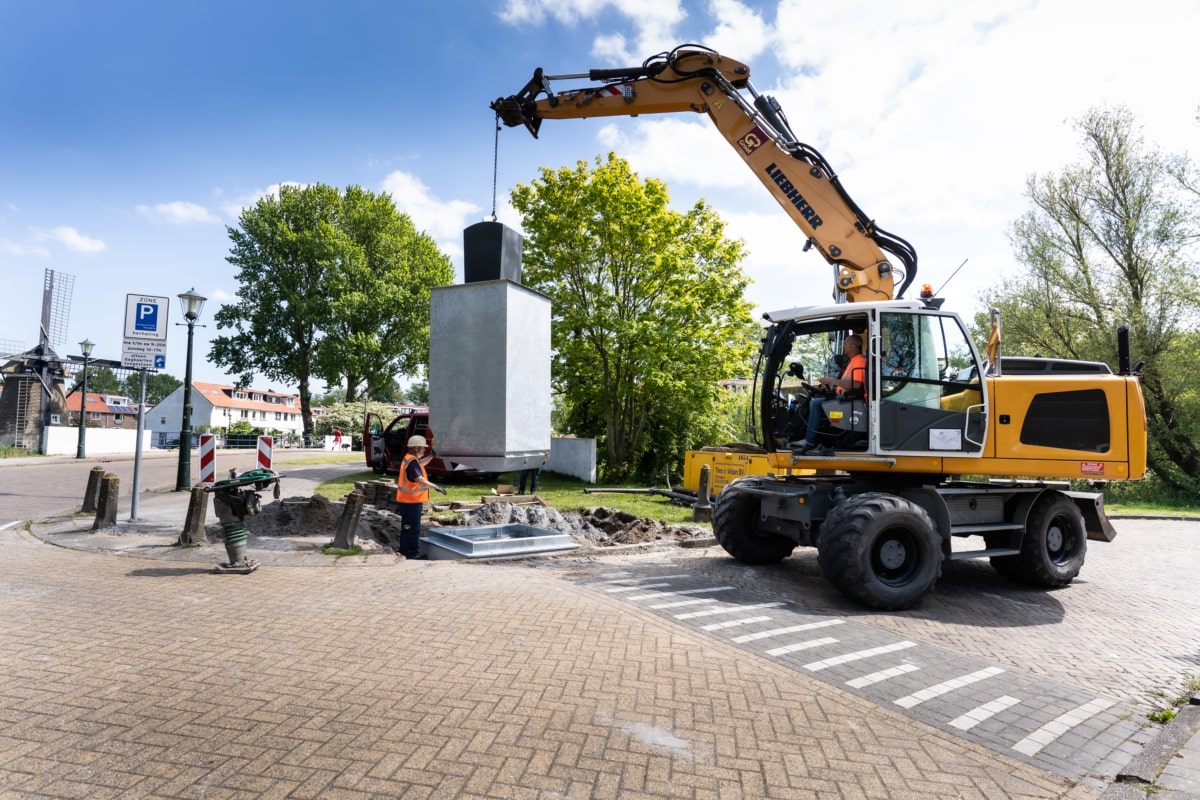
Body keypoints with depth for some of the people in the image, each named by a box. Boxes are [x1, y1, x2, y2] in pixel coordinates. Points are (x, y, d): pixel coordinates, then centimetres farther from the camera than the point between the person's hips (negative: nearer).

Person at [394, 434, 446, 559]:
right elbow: (419, 480, -36)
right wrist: (435, 486, -42)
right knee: (413, 528, -5)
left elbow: (420, 464, 34)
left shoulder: (411, 459, 11)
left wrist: (431, 456, 26)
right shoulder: (412, 462, -22)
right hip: (411, 501, -11)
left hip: (408, 500, 11)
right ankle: (412, 553, 0)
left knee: (407, 527, 19)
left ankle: (405, 551, 29)